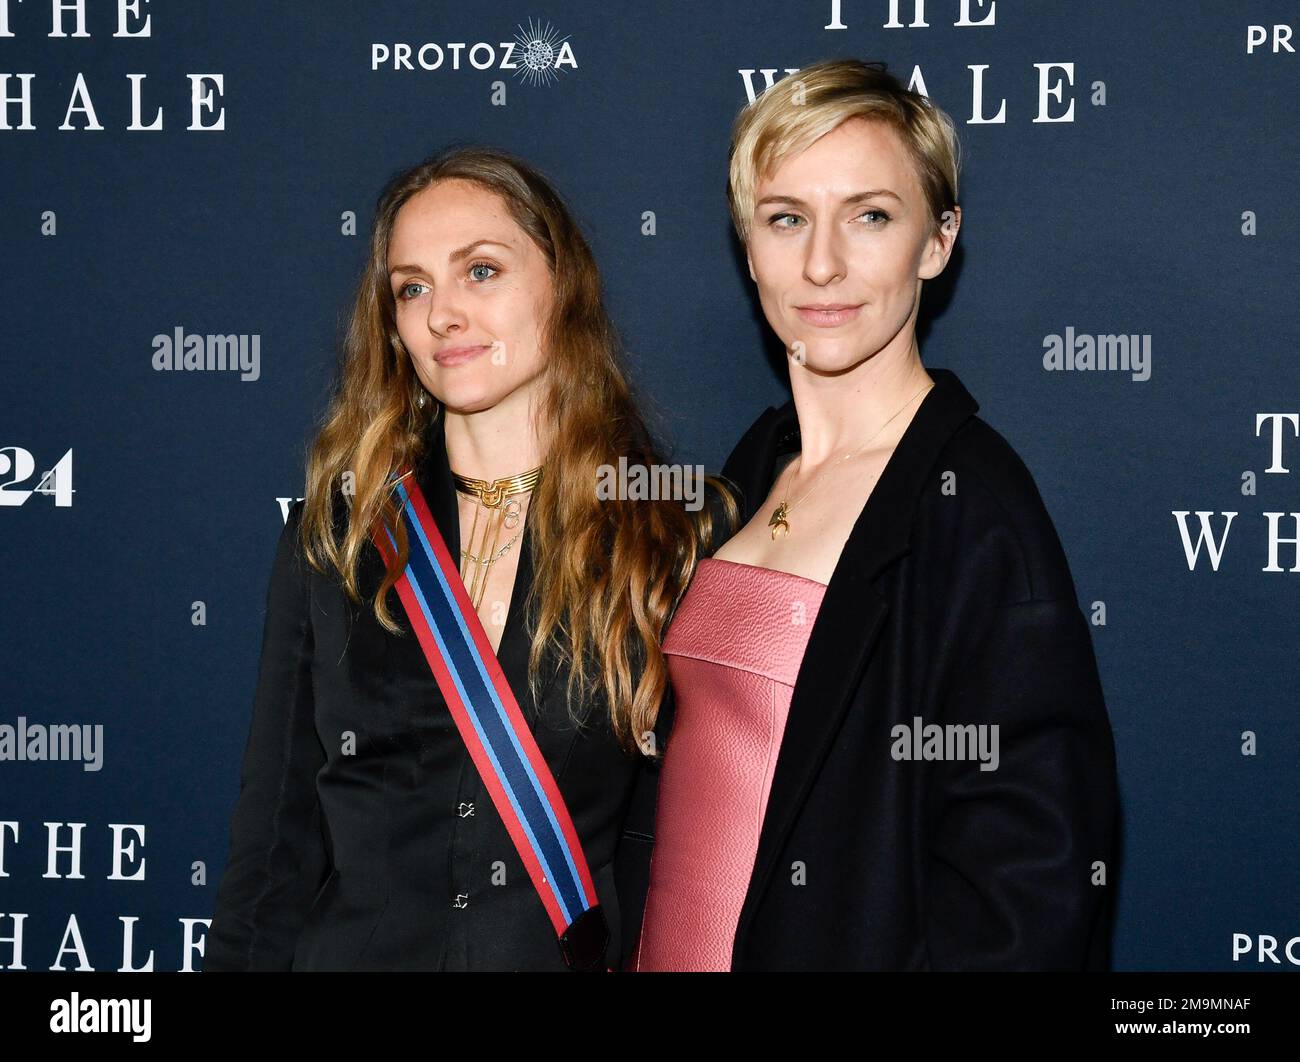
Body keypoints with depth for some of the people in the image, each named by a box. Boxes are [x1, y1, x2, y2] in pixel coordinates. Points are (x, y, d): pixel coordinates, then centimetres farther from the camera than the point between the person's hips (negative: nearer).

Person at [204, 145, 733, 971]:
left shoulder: (678, 536, -5)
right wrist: (243, 960, -7)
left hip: (582, 951, -1)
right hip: (352, 946, 2)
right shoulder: (335, 534, 1)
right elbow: (278, 836, 1)